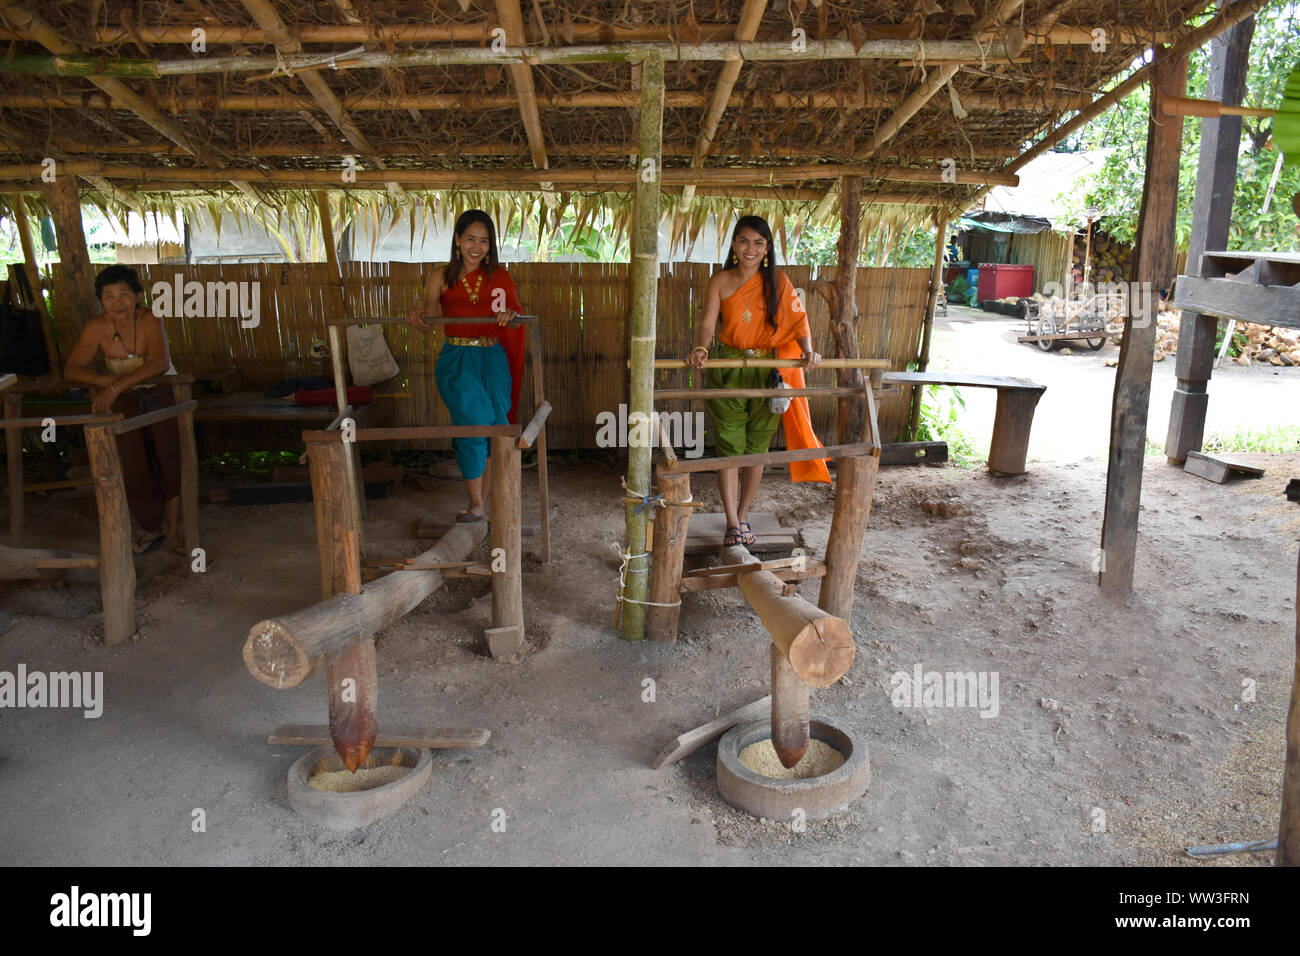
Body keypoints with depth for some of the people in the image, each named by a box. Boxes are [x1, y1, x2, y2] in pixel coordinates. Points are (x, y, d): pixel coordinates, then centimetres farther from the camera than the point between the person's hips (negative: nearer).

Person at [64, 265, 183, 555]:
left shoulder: (149, 320, -14)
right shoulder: (97, 327, -7)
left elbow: (160, 363, -29)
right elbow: (72, 369, -9)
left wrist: (117, 386, -37)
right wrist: (107, 382, -27)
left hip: (161, 391, -1)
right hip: (122, 398, 2)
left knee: (168, 450, -25)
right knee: (132, 454, -23)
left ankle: (173, 528, -13)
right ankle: (150, 528, -8)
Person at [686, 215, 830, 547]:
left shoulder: (777, 282, 3)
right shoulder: (721, 281, 0)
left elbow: (797, 317, -1)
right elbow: (708, 324, -8)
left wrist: (807, 350, -19)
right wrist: (701, 350, -29)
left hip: (768, 372, 1)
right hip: (728, 371, -1)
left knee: (757, 448, 8)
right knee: (729, 448, -2)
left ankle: (743, 516, 23)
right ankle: (732, 524, 4)